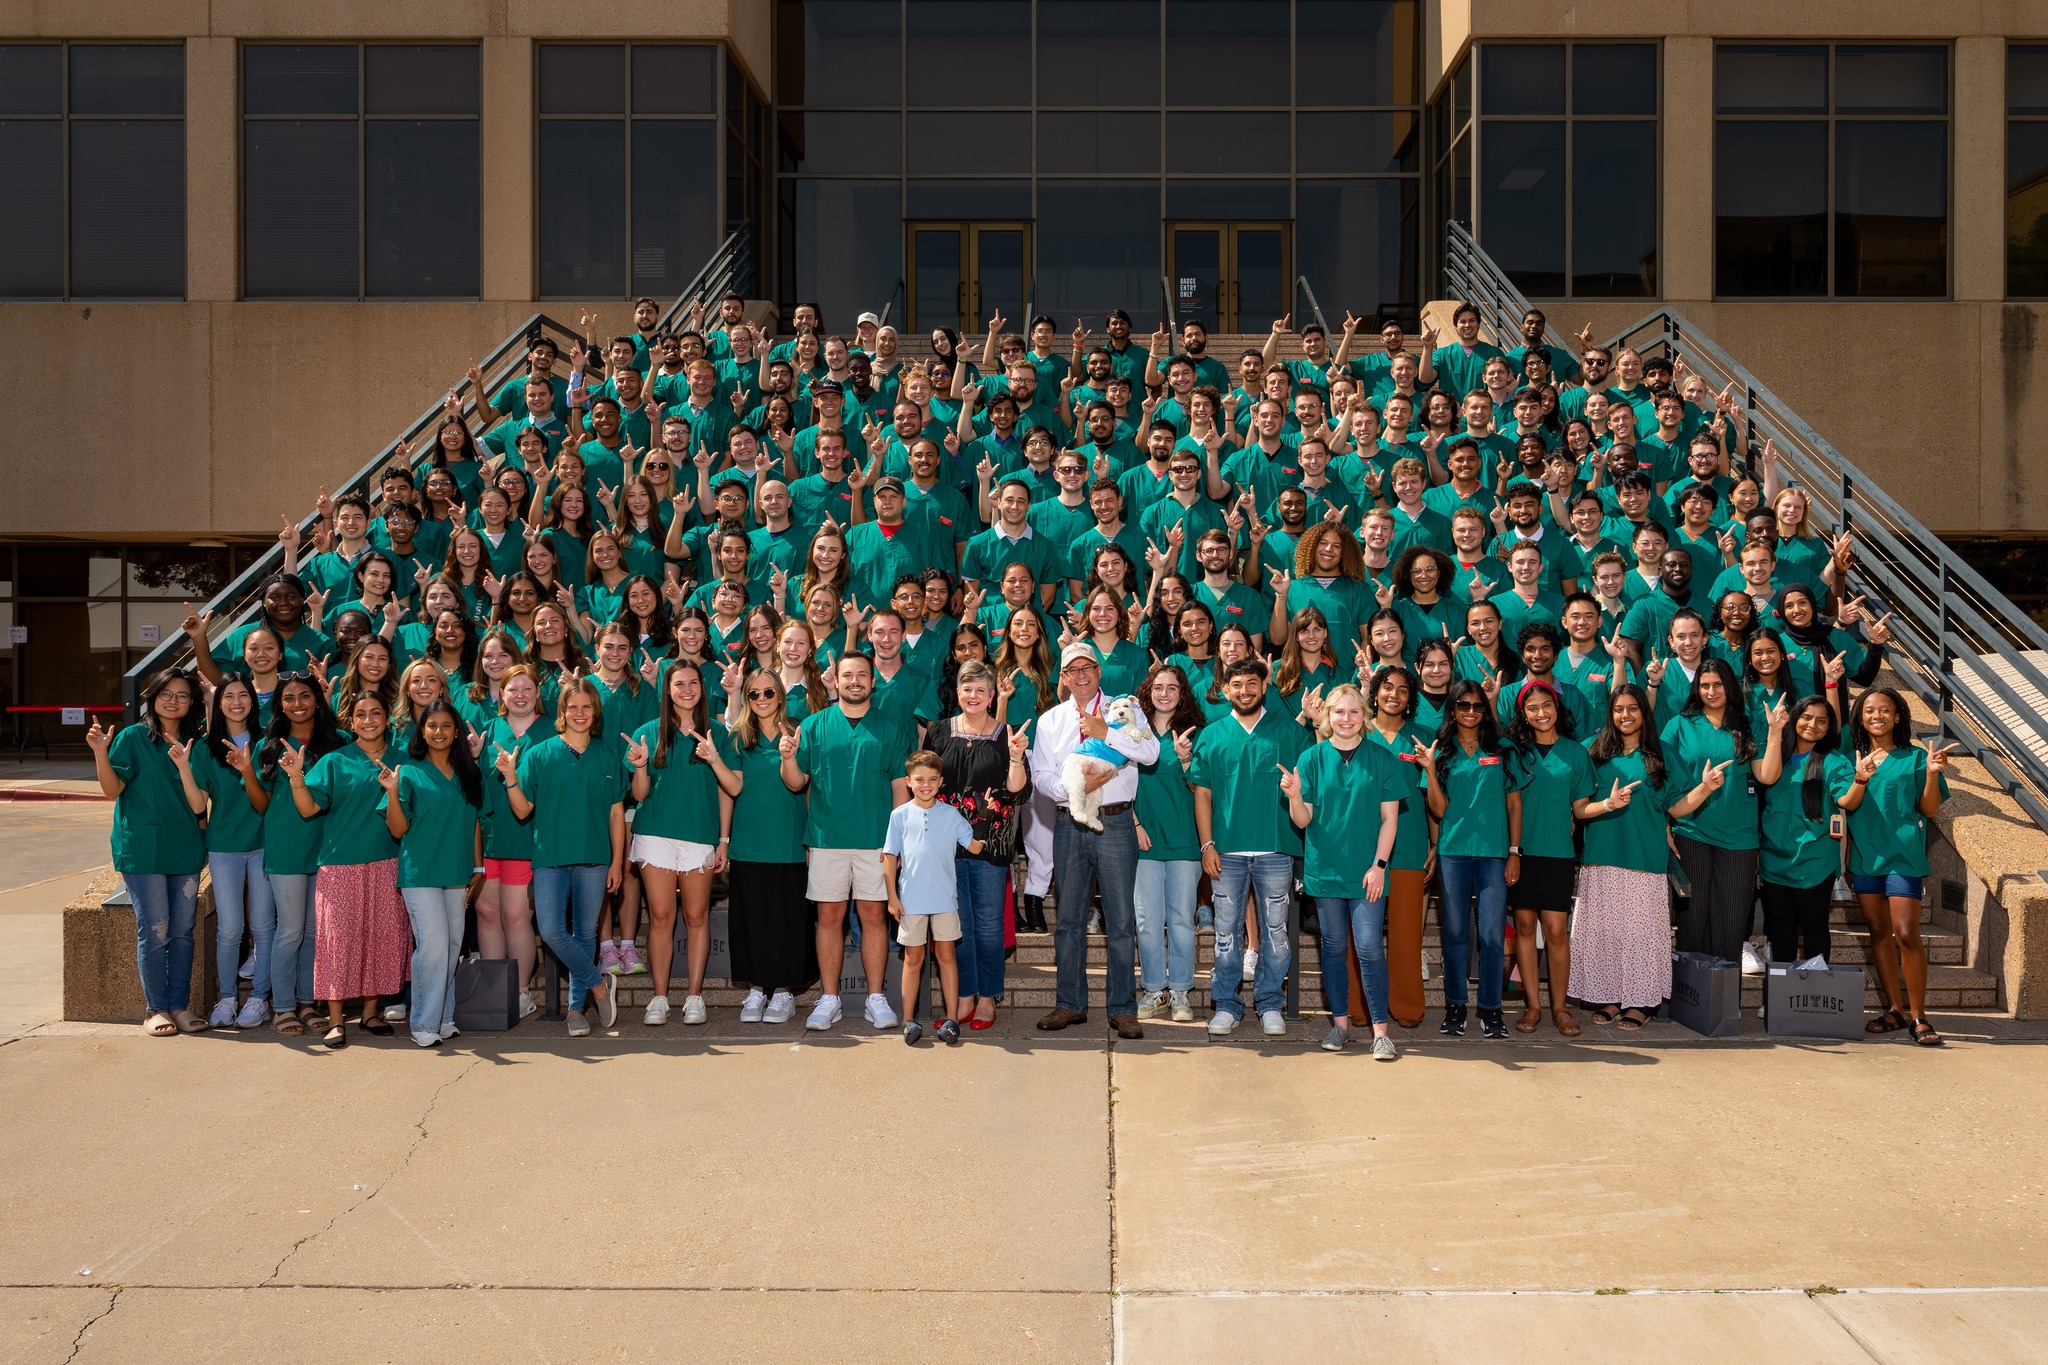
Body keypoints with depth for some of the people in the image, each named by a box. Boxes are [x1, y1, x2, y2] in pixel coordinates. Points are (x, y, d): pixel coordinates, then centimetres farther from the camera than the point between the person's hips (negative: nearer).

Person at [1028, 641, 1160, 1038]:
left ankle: (1122, 1009, 6)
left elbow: (1151, 752, -10)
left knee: (1121, 919, -1)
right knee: (1069, 918, 8)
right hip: (1069, 824, 2)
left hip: (1115, 823, -2)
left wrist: (1107, 733, -20)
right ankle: (1070, 1004, 18)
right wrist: (1074, 787, -14)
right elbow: (1040, 776, 4)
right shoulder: (1050, 721, 12)